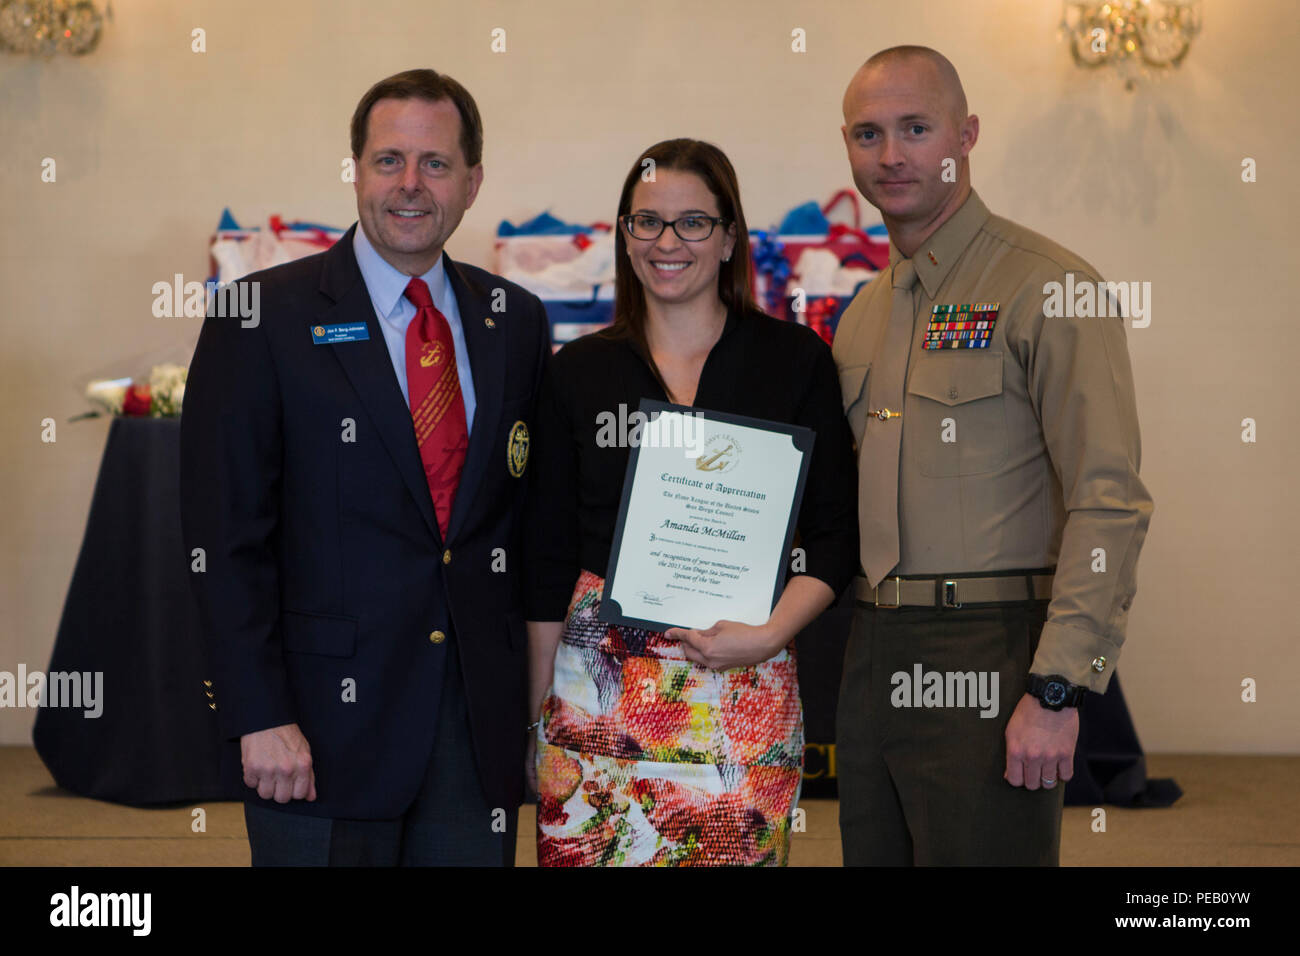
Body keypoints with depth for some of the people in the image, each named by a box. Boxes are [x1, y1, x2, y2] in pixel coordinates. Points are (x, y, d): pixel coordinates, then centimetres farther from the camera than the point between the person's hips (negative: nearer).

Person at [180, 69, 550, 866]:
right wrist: (261, 716, -13)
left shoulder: (517, 322, 9)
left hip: (483, 723, 4)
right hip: (326, 721, -3)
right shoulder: (266, 318, -4)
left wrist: (529, 688, 5)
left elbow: (528, 511, 11)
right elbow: (227, 534, -7)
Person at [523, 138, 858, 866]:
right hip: (599, 689, 1)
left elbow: (836, 534, 2)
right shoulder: (579, 371, 6)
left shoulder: (796, 360, 3)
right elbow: (550, 559, 8)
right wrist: (539, 711, 7)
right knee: (585, 850, 2)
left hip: (745, 689, -1)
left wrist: (770, 634, -14)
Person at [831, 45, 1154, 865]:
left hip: (990, 664, -7)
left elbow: (1109, 503, -15)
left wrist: (1057, 688, -20)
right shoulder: (865, 314, 15)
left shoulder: (1048, 288, -9)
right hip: (872, 662, 7)